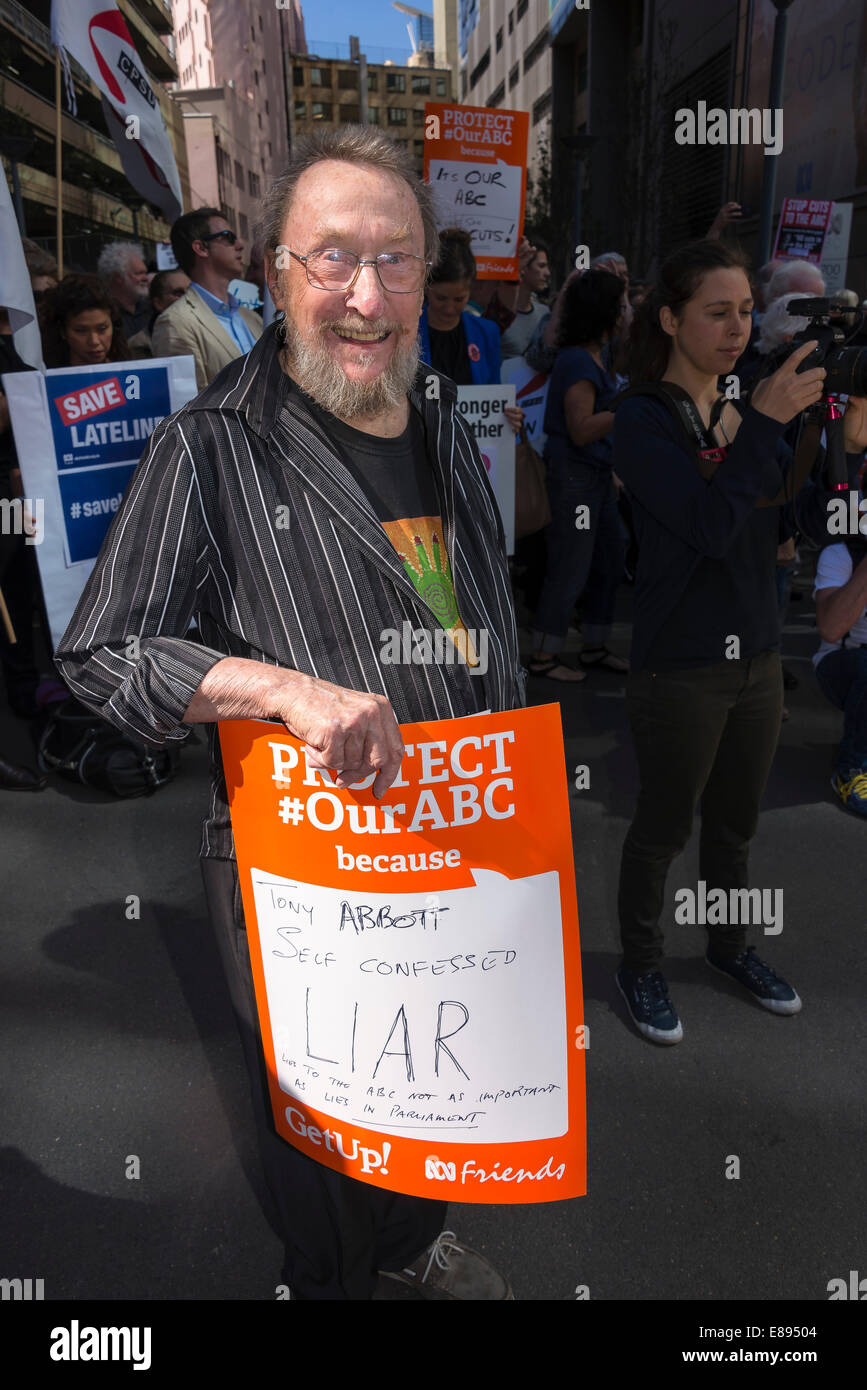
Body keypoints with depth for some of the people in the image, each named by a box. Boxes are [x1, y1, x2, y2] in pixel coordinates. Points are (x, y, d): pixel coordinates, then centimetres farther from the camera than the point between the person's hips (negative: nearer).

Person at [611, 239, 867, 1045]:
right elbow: (711, 525, -24)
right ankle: (639, 966, 32)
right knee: (664, 825, 9)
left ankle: (729, 946, 43)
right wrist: (765, 423, -25)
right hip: (680, 667, -6)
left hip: (757, 656, 6)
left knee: (736, 819, 21)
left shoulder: (746, 410, 7)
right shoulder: (642, 419, -12)